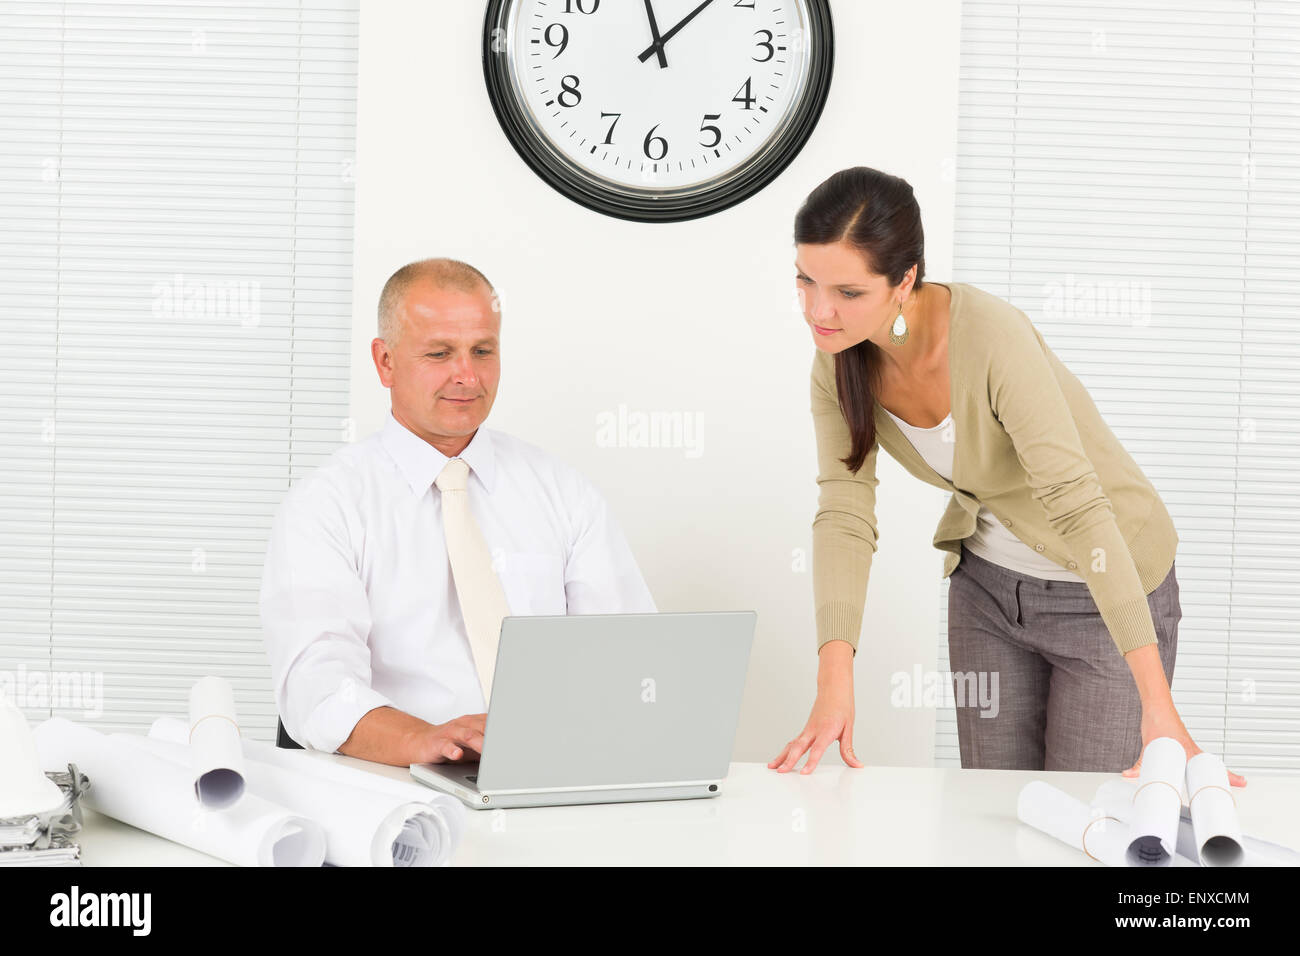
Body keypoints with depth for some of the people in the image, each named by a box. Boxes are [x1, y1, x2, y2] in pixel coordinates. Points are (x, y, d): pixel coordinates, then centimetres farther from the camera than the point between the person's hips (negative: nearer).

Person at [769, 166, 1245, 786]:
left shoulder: (991, 337, -33)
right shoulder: (838, 360, -13)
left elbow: (1079, 506, -37)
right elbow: (844, 515, -17)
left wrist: (1158, 704, -42)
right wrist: (835, 682, -30)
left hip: (1105, 593, -5)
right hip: (988, 583, 5)